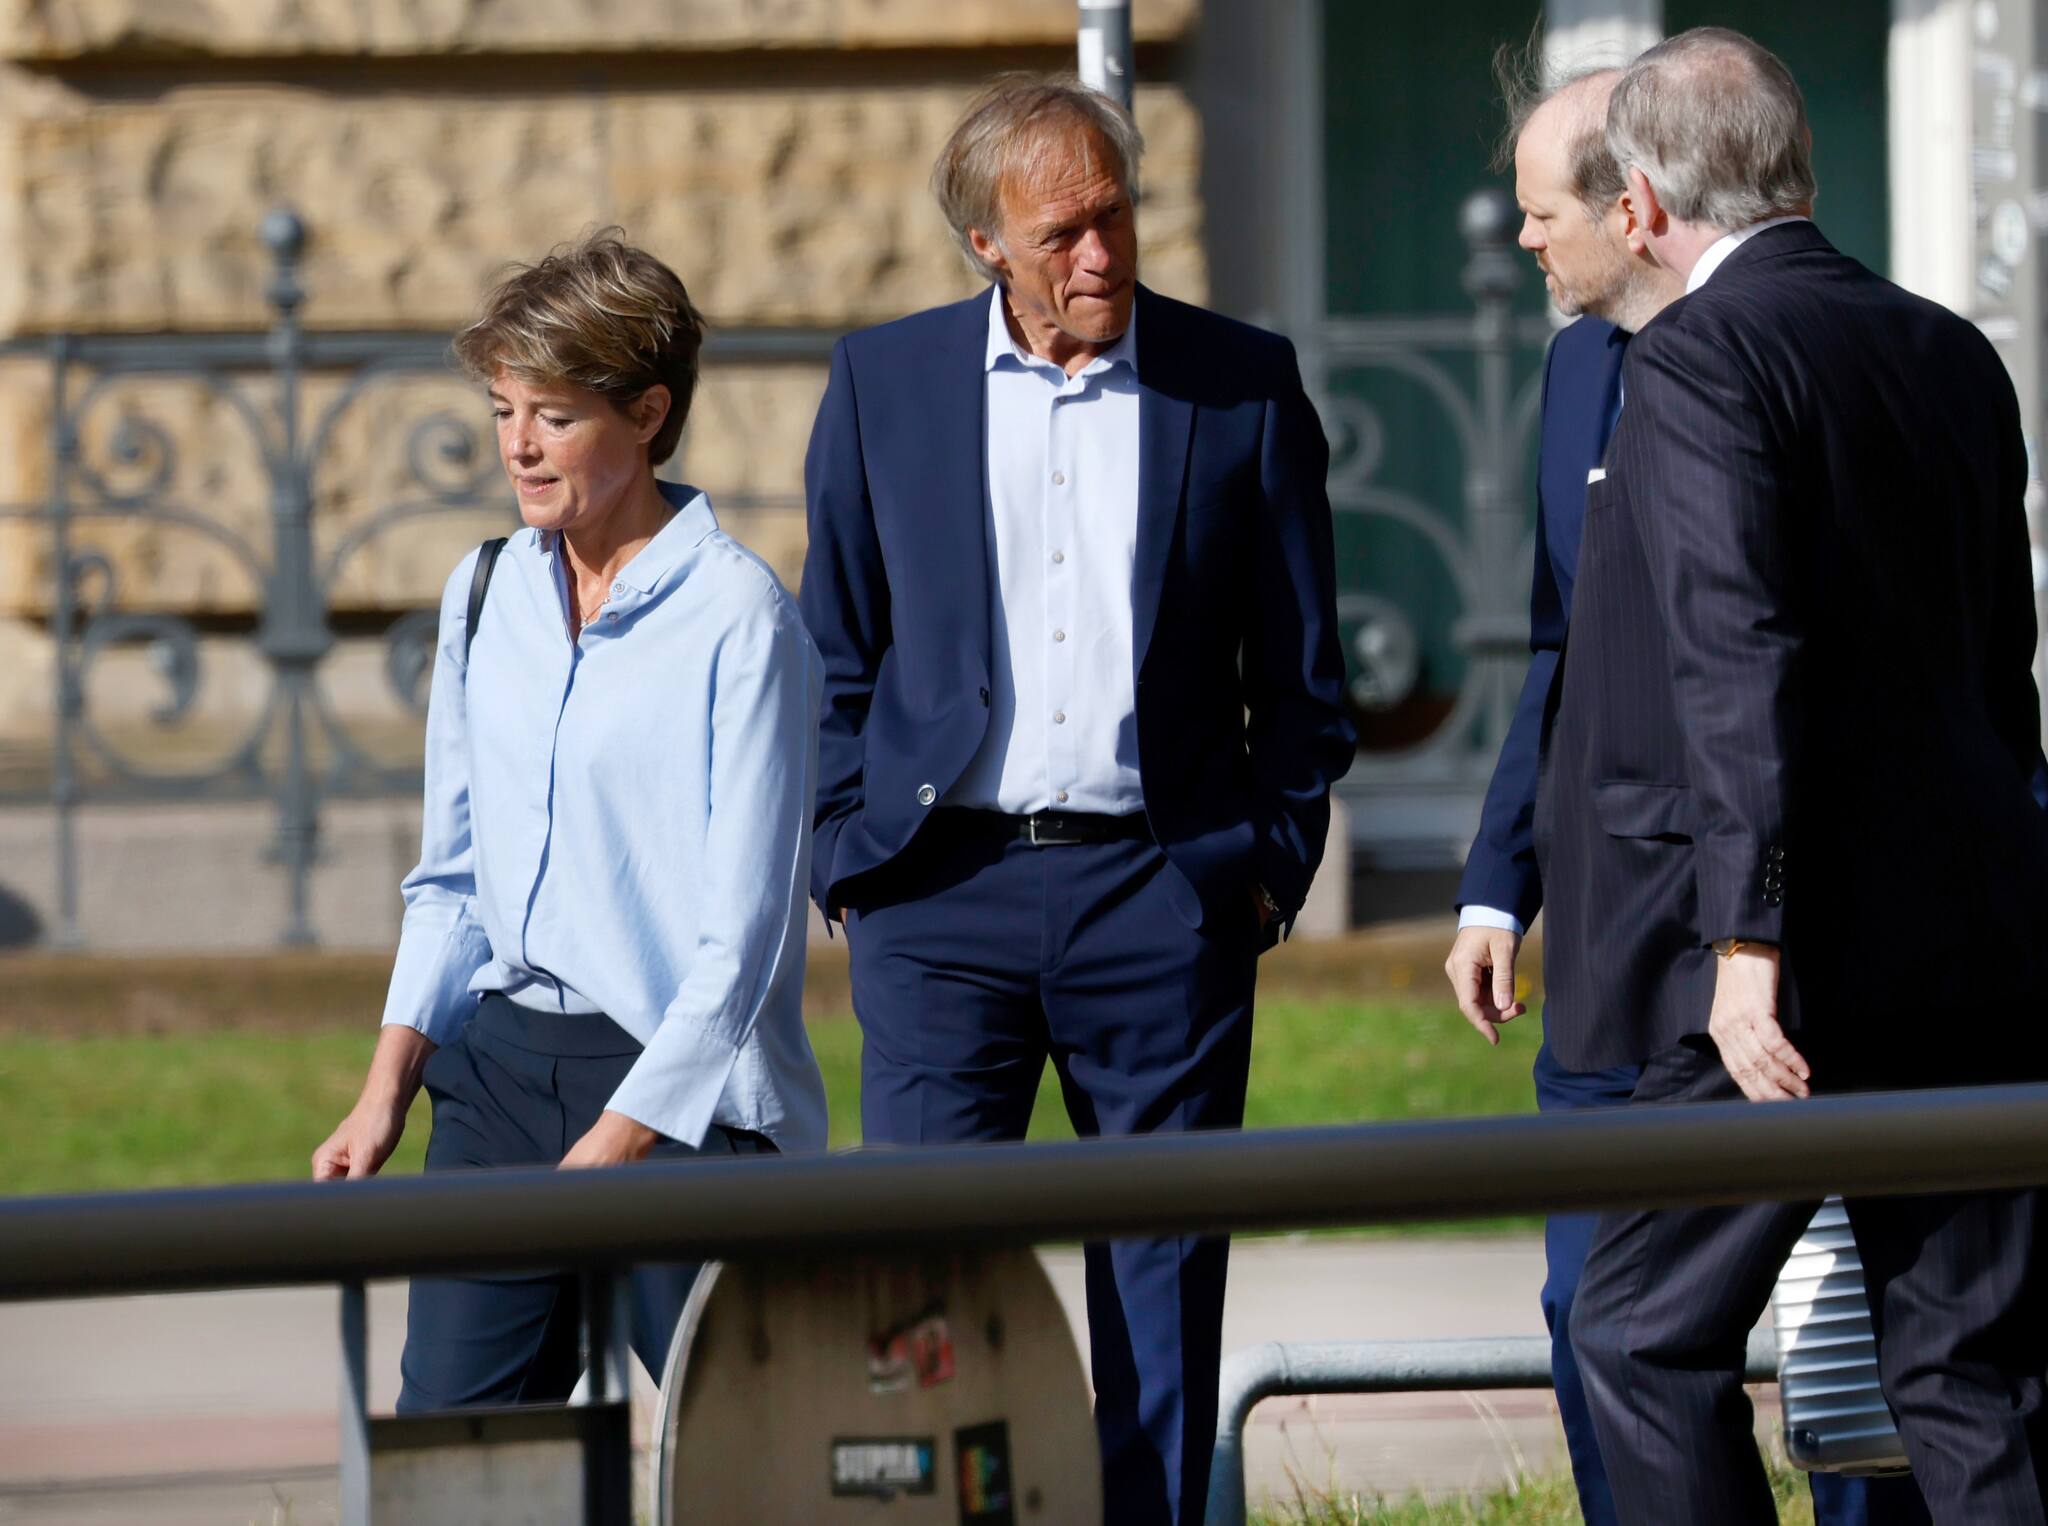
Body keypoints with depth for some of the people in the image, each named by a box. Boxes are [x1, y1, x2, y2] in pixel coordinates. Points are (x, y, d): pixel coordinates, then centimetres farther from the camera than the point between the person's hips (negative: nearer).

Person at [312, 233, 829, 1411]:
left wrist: (612, 1145, -15)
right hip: (500, 1058, 6)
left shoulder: (738, 617, -9)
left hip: (686, 1087, -6)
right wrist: (390, 1086, 7)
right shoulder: (486, 596, 11)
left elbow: (743, 929, -11)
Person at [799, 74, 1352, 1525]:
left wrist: (1273, 862, 2)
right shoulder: (883, 381, 6)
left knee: (1164, 1270, 4)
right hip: (943, 886, 0)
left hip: (1163, 893, 0)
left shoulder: (1243, 384, 4)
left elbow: (1302, 662, 8)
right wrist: (848, 860, 2)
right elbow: (835, 655, 10)